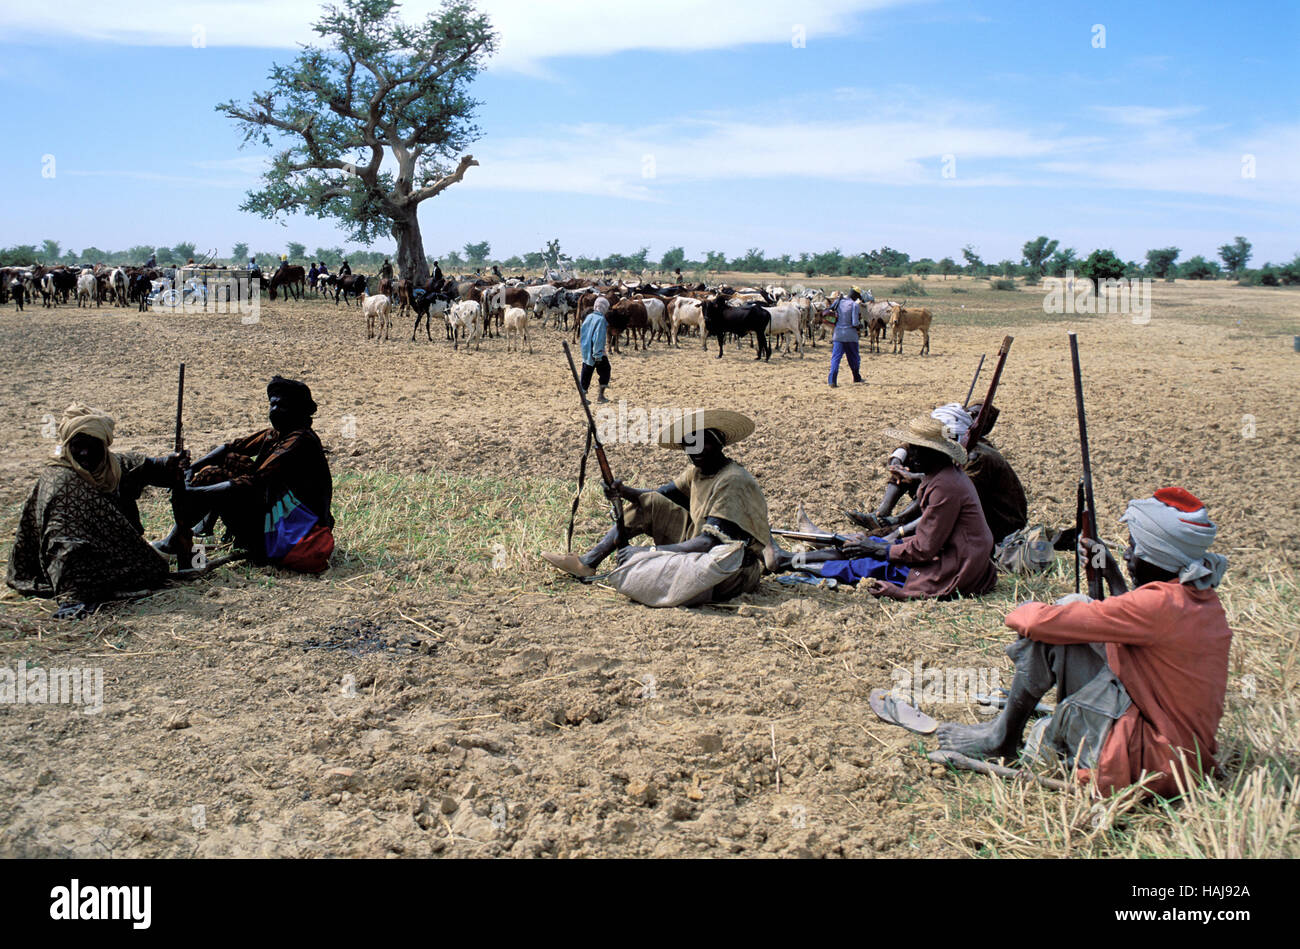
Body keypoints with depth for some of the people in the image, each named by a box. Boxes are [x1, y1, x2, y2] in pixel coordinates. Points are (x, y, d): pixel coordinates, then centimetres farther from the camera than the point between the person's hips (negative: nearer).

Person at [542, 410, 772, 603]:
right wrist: (624, 492, -13)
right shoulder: (697, 471, 6)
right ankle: (589, 562, 3)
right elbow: (659, 496, 9)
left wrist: (649, 551, -30)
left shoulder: (733, 481, -22)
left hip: (736, 572, -9)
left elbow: (710, 543, -30)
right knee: (649, 503, 3)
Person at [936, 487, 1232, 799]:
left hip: (1147, 761, -9)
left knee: (1047, 633, -11)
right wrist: (1111, 573, 24)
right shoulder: (1204, 598, 5)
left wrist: (1020, 614, 2)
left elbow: (1043, 621, -21)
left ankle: (1003, 737, 7)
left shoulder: (1160, 603, -23)